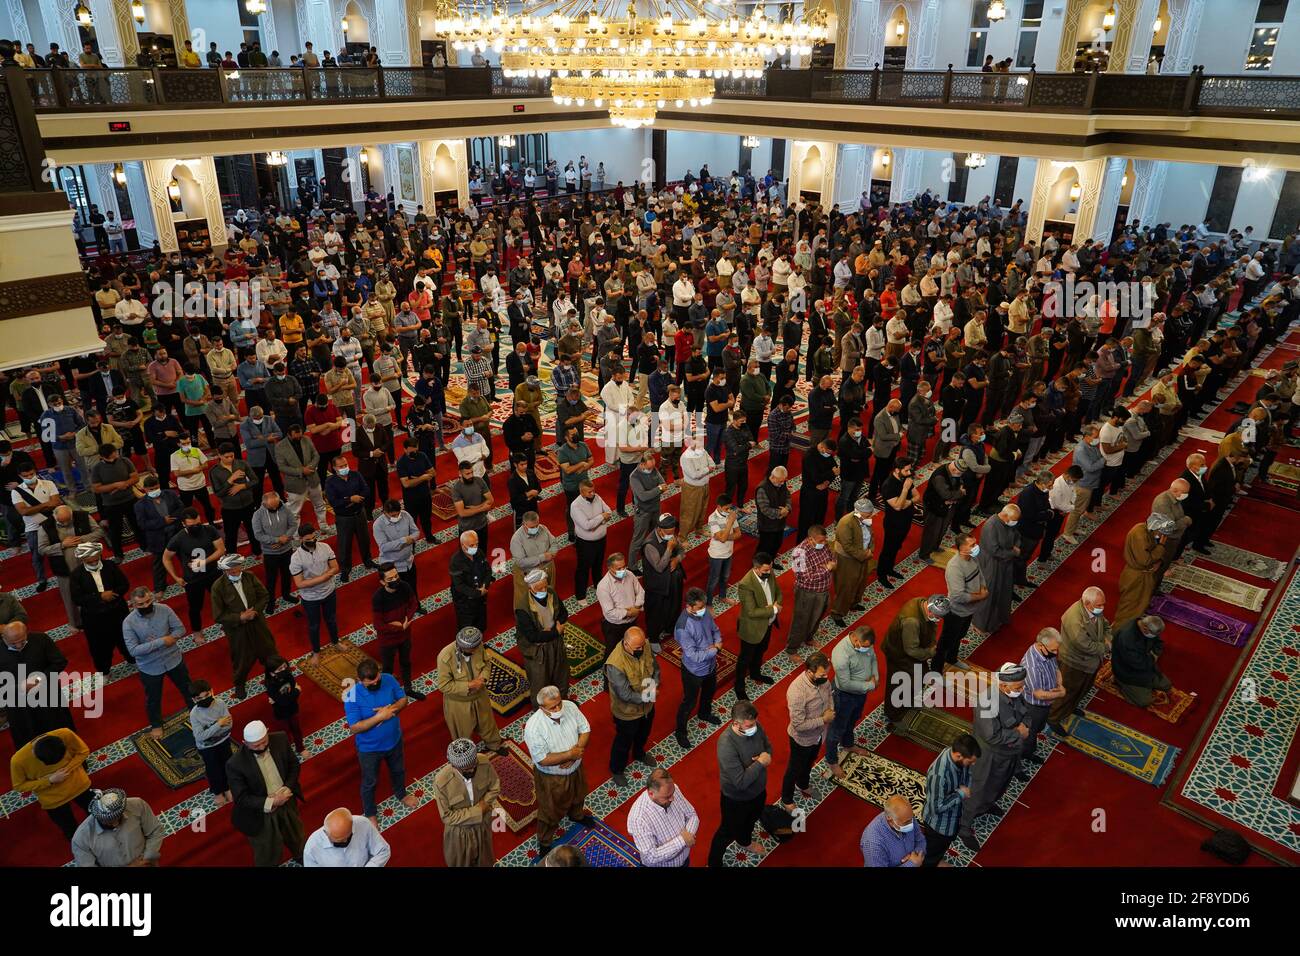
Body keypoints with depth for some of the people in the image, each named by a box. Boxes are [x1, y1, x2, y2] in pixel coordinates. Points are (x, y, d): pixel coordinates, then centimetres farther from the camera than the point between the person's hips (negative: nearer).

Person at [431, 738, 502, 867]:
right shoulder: (441, 782, -36)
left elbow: (495, 787, -10)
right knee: (460, 861, 28)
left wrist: (483, 805, -24)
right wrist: (477, 811, -26)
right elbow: (447, 817, -25)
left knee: (484, 859, 31)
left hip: (483, 823, 3)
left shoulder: (484, 763, -29)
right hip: (460, 830, -2)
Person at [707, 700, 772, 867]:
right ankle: (713, 862, 45)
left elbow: (768, 745, 1)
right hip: (736, 798, -6)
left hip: (758, 790, 6)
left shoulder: (755, 727, -20)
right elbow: (741, 782, -38)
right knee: (728, 832, 18)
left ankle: (744, 841, 66)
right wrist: (760, 763, -30)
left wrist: (767, 755, -21)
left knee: (751, 819, 34)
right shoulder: (726, 745, -40)